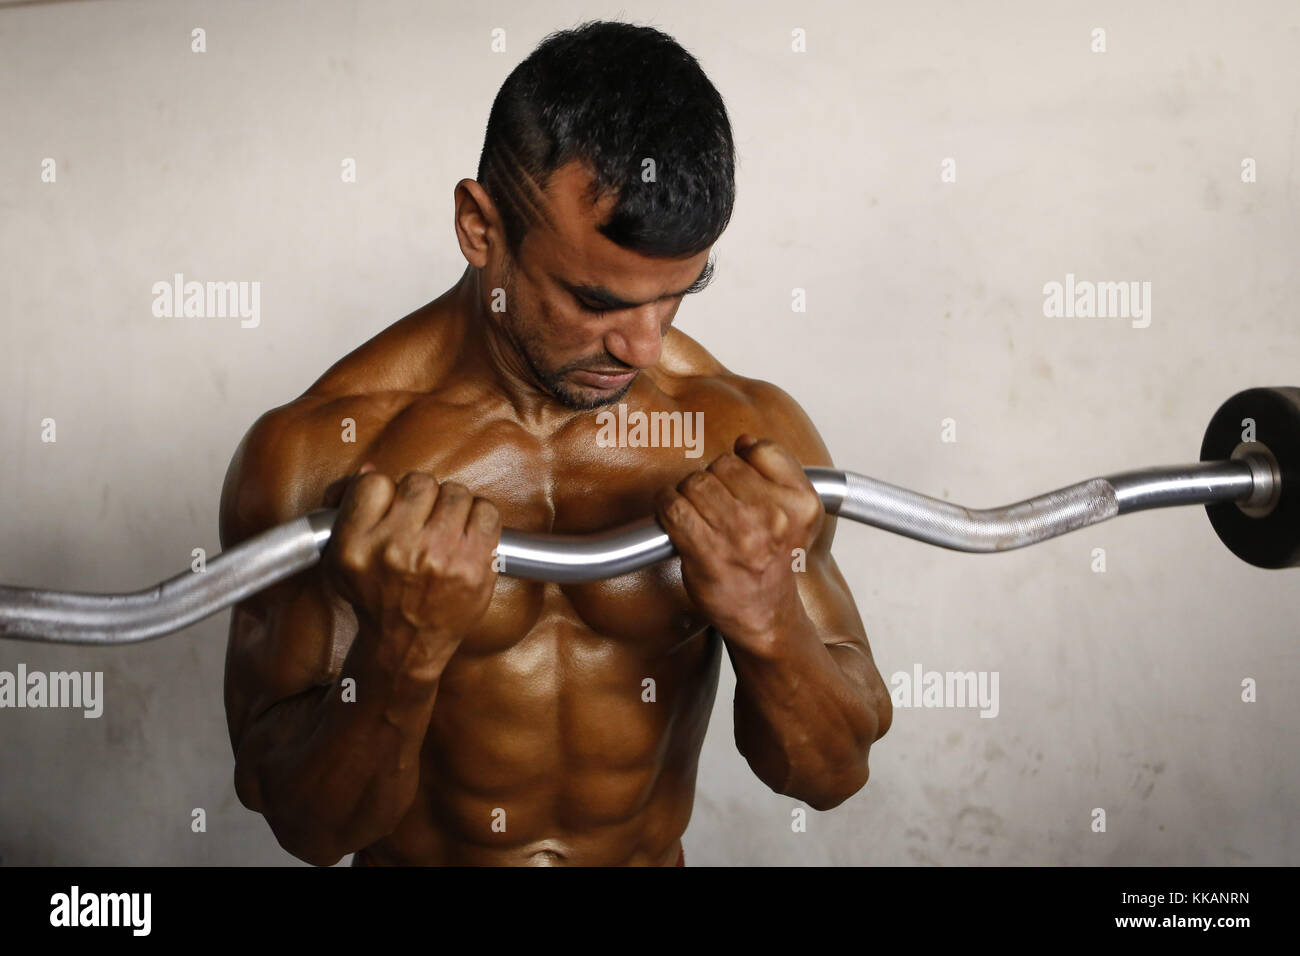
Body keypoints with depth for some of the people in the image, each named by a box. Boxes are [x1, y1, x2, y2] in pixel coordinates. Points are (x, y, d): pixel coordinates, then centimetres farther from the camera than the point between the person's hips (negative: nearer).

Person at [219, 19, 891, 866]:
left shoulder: (750, 438, -14)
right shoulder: (319, 453, -20)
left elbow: (833, 773, -9)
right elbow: (310, 825, -17)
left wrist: (767, 619, -27)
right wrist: (402, 649, -34)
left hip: (654, 854, 1)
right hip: (417, 853, 0)